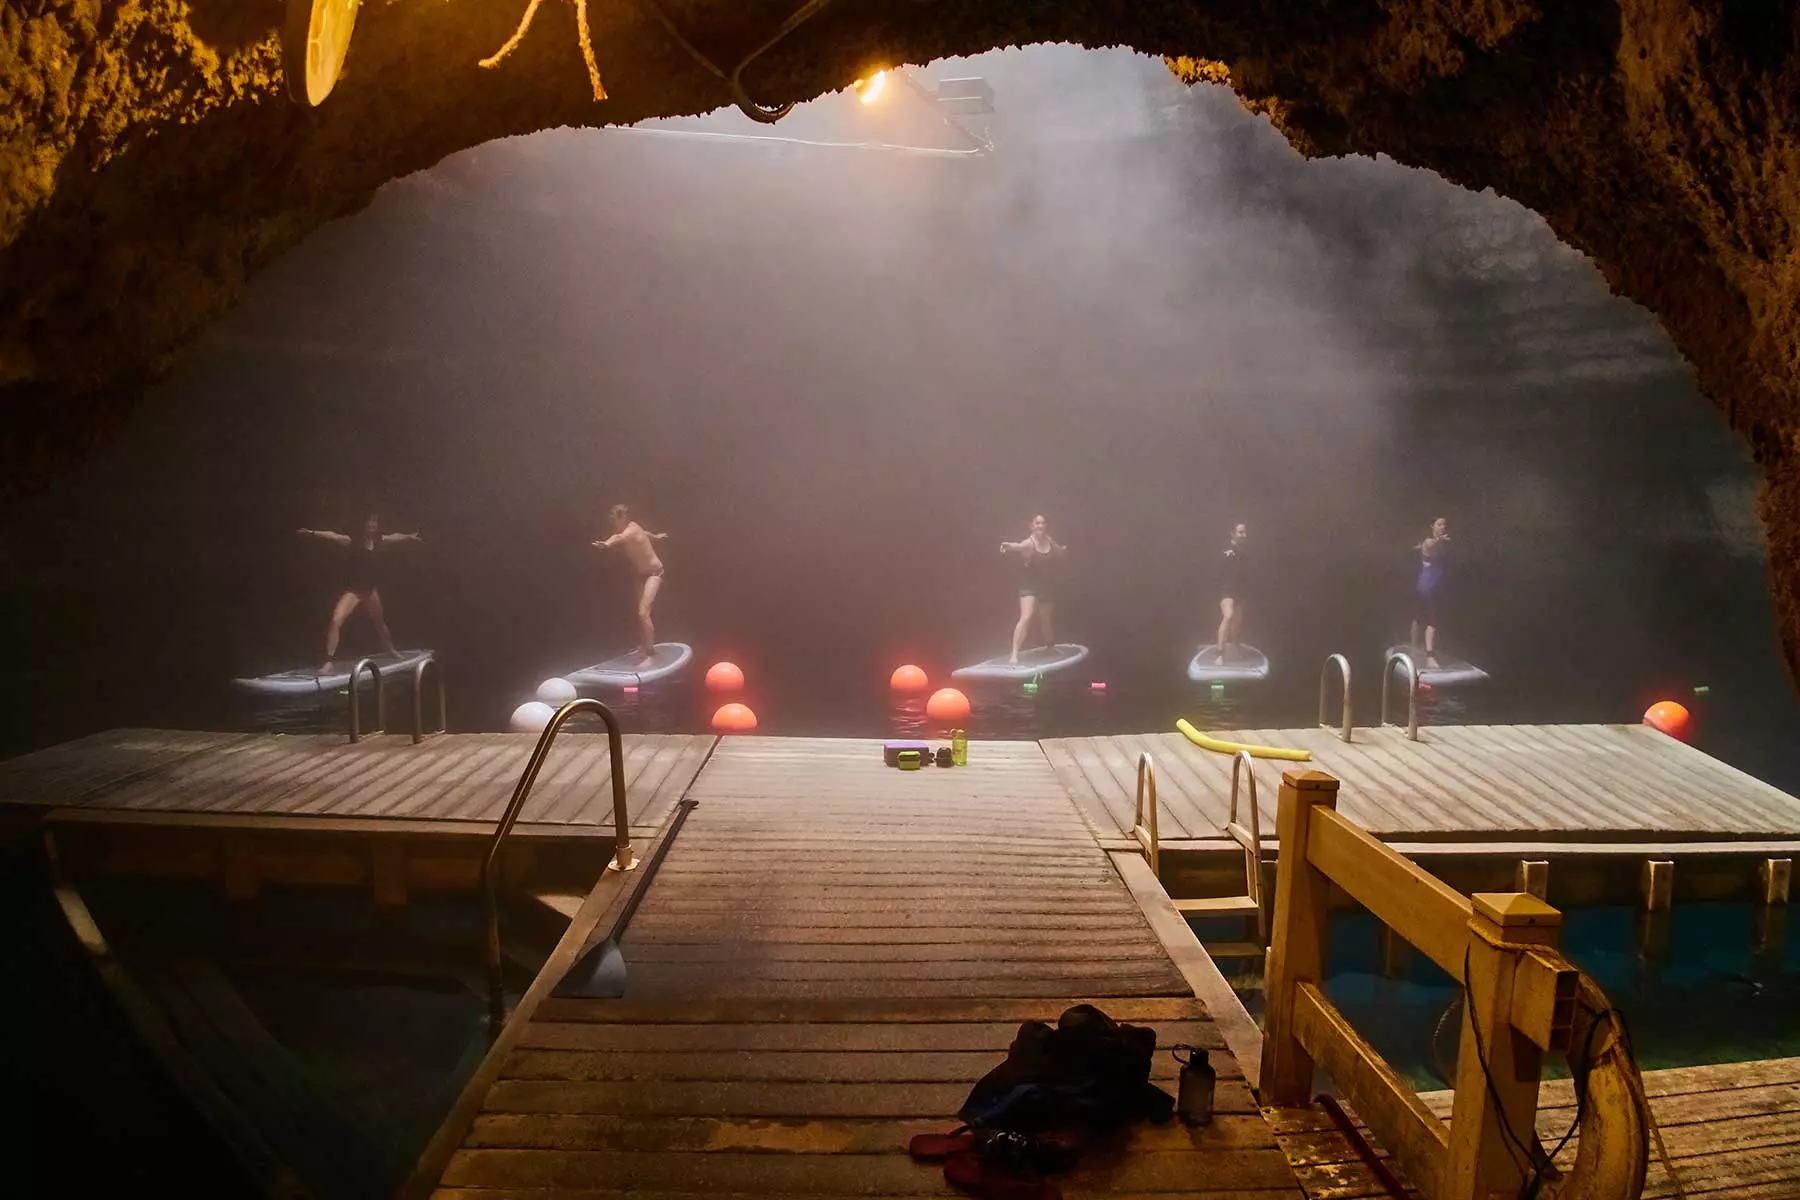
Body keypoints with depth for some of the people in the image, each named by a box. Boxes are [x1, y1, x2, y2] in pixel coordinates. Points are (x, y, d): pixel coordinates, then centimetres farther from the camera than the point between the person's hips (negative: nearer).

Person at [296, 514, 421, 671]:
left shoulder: (379, 541, 0)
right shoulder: (351, 541, -15)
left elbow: (395, 536, 20)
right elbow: (334, 536, -33)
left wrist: (409, 537, 39)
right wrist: (313, 533, -50)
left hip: (371, 590, 6)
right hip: (353, 590, -6)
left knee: (380, 622, 27)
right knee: (336, 620, -27)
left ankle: (389, 648, 55)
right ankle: (328, 660, -24)